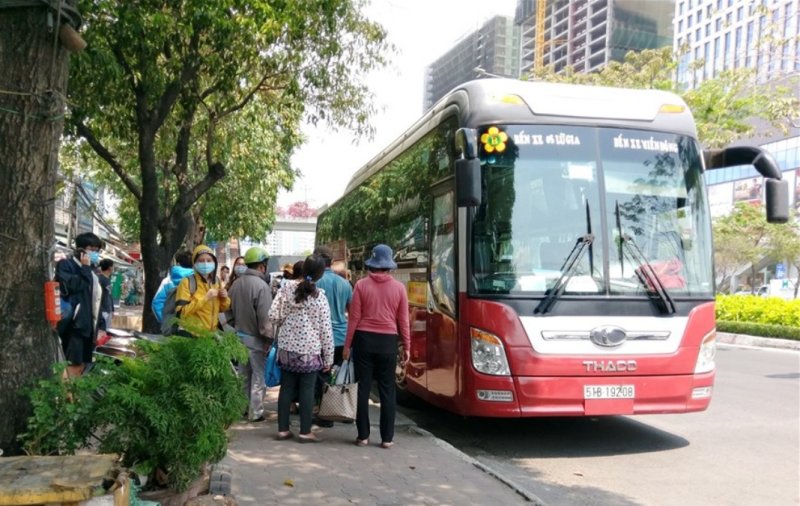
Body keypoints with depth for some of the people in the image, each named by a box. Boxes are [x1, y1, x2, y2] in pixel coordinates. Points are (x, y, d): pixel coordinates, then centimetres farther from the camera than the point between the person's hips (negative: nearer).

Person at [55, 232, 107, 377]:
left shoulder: (91, 272, 22)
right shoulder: (66, 265, 0)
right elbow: (73, 285, -20)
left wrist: (101, 326, 16)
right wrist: (85, 268, -7)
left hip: (89, 327, 8)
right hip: (74, 326, -8)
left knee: (82, 365, 7)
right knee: (72, 366, -13)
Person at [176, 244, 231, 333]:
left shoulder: (216, 282, 8)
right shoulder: (187, 282, -10)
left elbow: (222, 308, 17)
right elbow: (181, 312, -17)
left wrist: (224, 298, -4)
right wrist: (205, 298, -22)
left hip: (212, 332, 6)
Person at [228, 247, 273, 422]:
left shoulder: (236, 284, 2)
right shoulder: (261, 285, -21)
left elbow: (230, 311, 11)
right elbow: (265, 317, -21)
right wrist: (269, 338, -11)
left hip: (239, 335, 7)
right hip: (256, 338, -7)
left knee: (243, 375, 19)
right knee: (258, 376, 4)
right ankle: (255, 412, 10)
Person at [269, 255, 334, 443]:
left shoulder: (287, 288, -1)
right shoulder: (319, 297, -7)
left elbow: (273, 315, -4)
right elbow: (325, 330, -5)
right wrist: (328, 357, 2)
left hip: (287, 347, 3)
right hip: (309, 350, -3)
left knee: (286, 388, 10)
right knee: (307, 390, 4)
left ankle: (283, 429, 16)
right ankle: (305, 432, 9)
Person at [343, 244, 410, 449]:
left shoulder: (361, 285, -3)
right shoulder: (399, 287, 0)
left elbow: (354, 318, -2)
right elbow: (403, 321, 3)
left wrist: (347, 344, 5)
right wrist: (406, 346, 11)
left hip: (364, 340, 0)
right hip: (388, 342, 1)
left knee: (363, 388, 5)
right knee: (387, 391, 7)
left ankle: (363, 436, 9)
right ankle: (387, 438, 8)